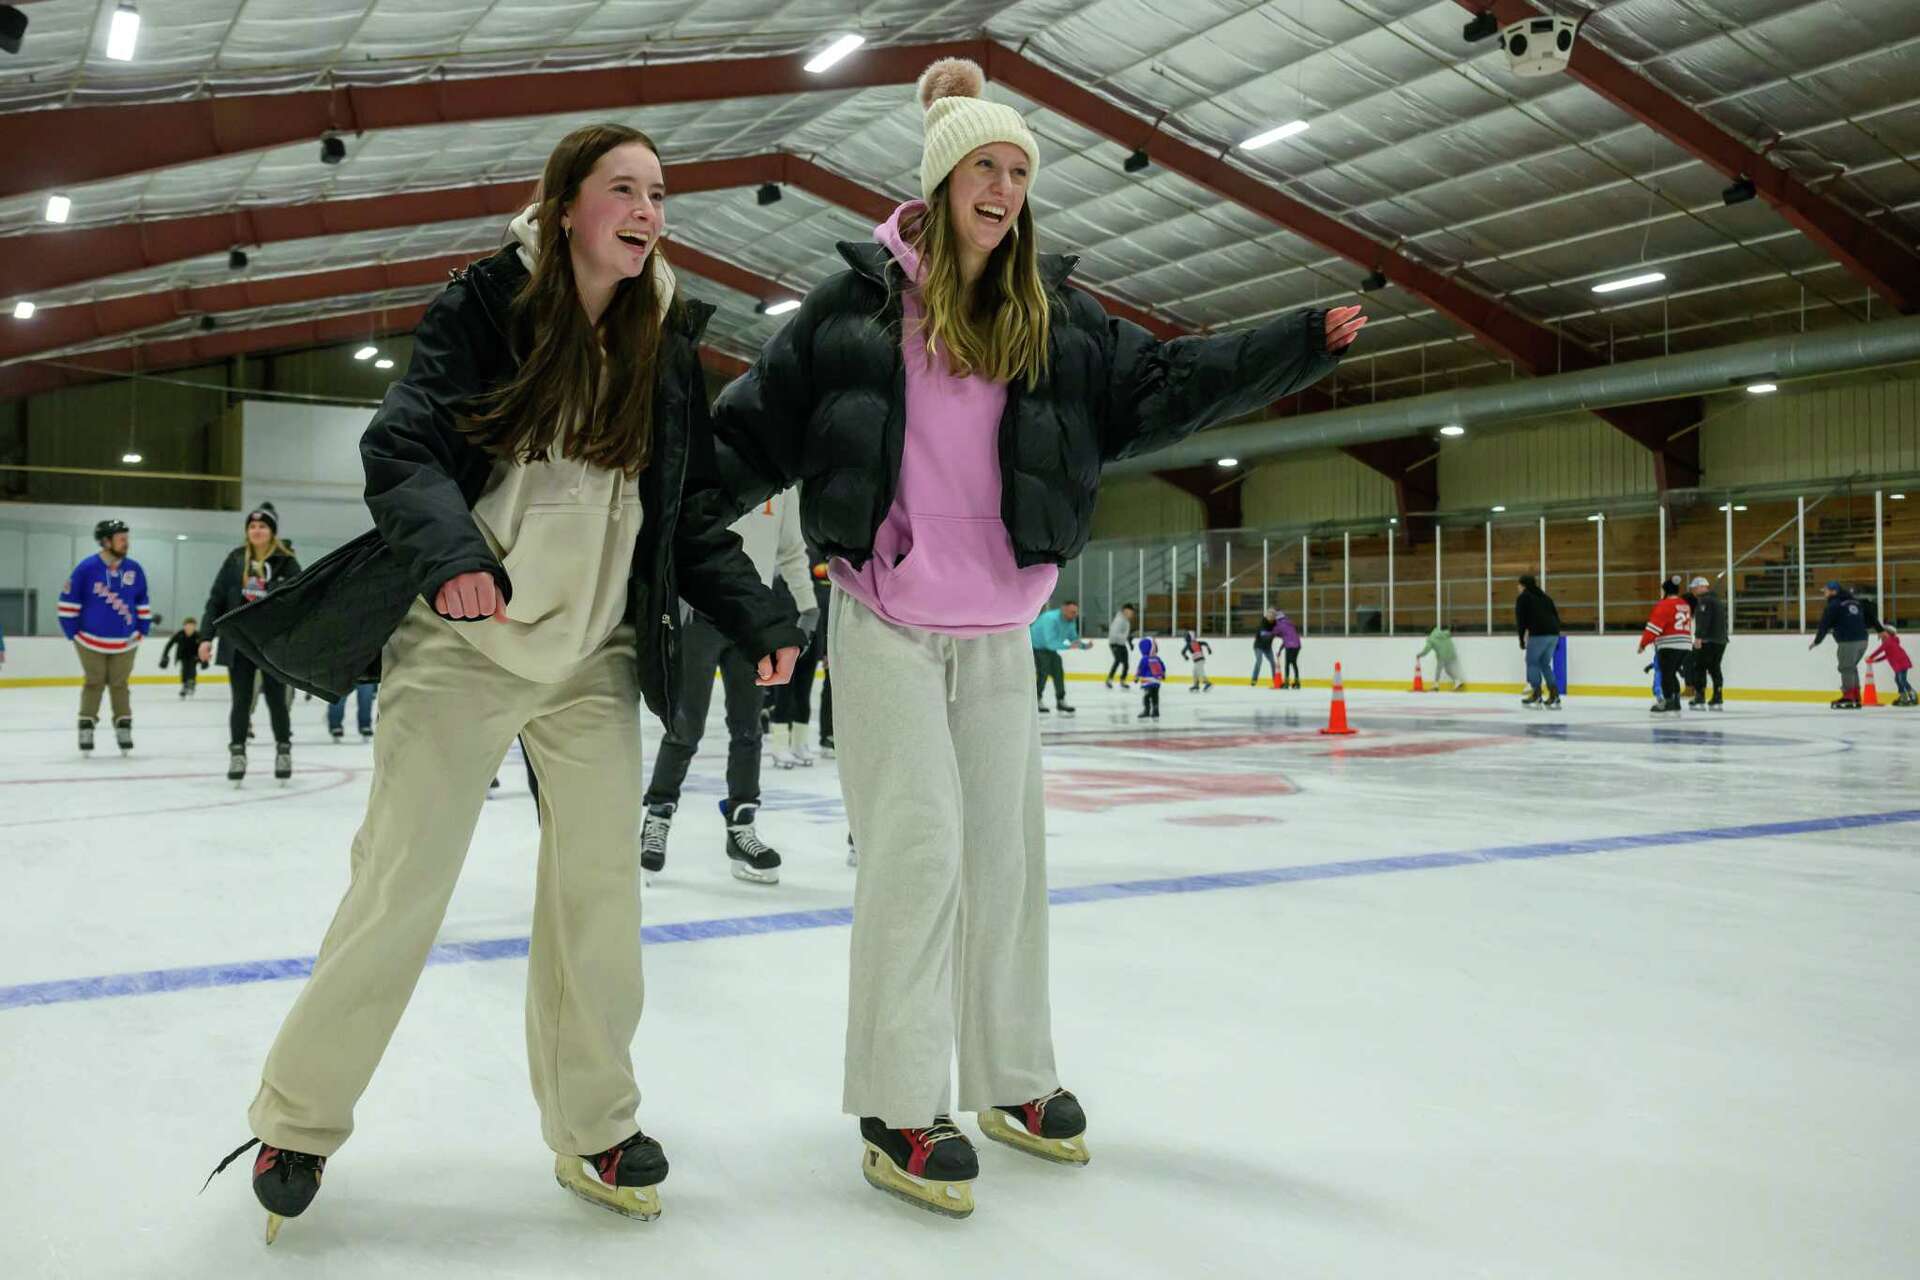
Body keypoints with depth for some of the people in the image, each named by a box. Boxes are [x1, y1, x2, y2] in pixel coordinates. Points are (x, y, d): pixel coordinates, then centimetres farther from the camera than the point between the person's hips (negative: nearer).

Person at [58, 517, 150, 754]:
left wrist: (142, 629, 6)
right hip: (91, 641, -2)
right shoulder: (86, 568, -14)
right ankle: (86, 727, 17)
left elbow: (142, 603, 9)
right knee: (94, 683, 6)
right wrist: (73, 632, -4)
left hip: (125, 642, 2)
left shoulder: (134, 570, -5)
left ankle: (124, 728, 15)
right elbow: (68, 601, -6)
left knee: (119, 685, 9)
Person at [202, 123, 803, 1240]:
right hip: (462, 644, -3)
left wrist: (759, 618, -4)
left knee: (601, 885, 4)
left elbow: (696, 516, 9)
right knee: (401, 886, -1)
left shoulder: (669, 345, 8)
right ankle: (299, 1122, 20)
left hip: (595, 657, 4)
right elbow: (403, 446, -13)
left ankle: (593, 1126, 21)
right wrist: (449, 547, -32)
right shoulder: (488, 304, -4)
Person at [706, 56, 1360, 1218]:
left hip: (1000, 629, 4)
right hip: (886, 620, -4)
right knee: (918, 846, -8)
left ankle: (1013, 1079, 28)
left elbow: (1165, 386, 6)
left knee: (1006, 850, 11)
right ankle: (901, 1111, 5)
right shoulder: (860, 303, -3)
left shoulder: (1054, 316, 7)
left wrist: (1303, 341, 0)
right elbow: (756, 429, -1)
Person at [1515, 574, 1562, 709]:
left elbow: (1520, 619, 0)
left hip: (1538, 633, -6)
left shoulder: (1522, 598, 6)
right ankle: (1554, 697, 9)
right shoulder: (1545, 597, 25)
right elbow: (1556, 616, 23)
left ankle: (1536, 696, 0)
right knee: (1545, 664, 16)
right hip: (1553, 633, 6)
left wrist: (1522, 639, 7)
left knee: (1532, 662, 6)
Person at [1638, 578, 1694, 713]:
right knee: (1671, 674, 16)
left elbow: (1654, 626, -15)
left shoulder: (1664, 605, -10)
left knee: (1666, 674, -5)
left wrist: (1643, 643, -10)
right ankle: (1675, 701, 14)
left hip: (1669, 646, -8)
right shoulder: (1685, 605, 17)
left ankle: (1668, 701, -11)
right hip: (1685, 646, 8)